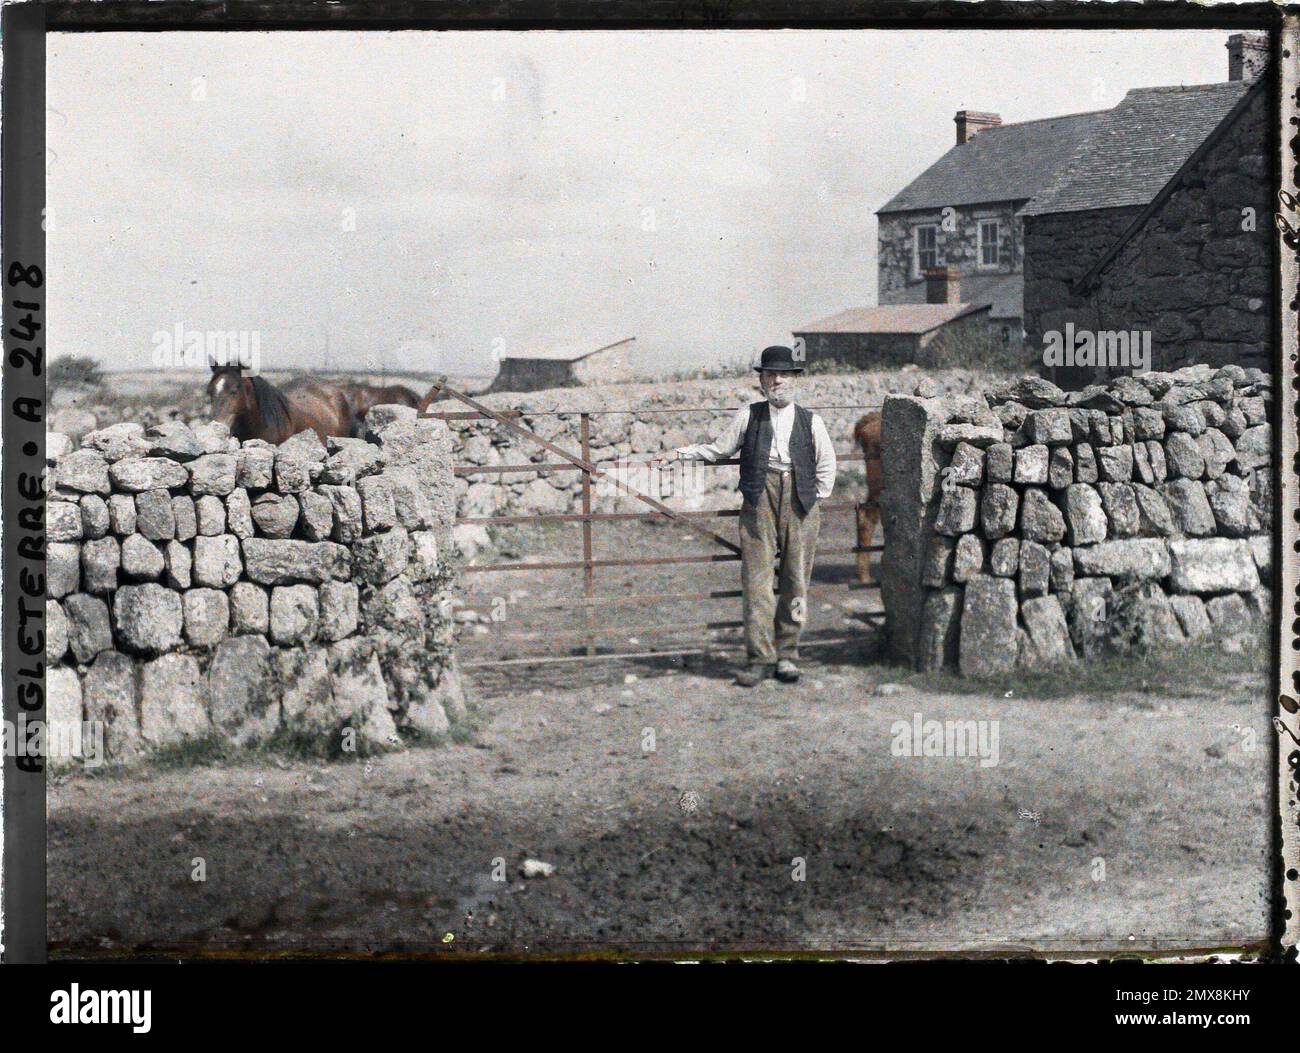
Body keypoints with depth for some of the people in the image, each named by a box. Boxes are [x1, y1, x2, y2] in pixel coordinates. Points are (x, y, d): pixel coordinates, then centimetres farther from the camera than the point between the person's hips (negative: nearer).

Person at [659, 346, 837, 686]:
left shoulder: (810, 421, 11)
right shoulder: (748, 416, 11)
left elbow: (827, 463, 19)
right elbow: (718, 450, 17)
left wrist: (818, 496, 9)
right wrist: (680, 453, 9)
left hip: (800, 499, 1)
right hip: (760, 496, -1)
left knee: (795, 578, 1)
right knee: (757, 579, -6)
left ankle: (787, 654, 10)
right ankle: (759, 658, -3)